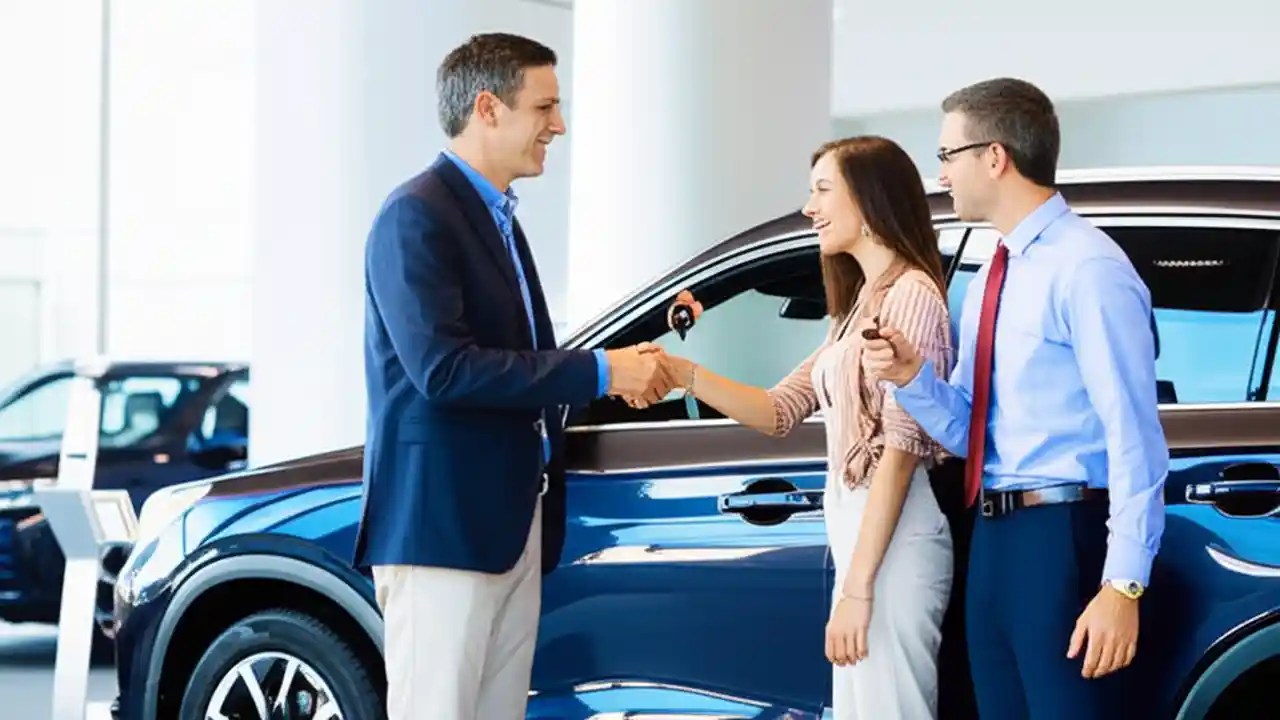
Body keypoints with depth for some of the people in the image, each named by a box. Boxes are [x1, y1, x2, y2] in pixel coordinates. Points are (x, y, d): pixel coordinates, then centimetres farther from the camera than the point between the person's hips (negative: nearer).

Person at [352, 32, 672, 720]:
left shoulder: (499, 218, 17)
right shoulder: (417, 216, -12)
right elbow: (443, 369, -22)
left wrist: (620, 370, 2)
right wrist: (597, 371, -18)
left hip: (513, 521, 9)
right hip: (441, 521, -9)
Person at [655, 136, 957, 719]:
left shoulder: (912, 294, -11)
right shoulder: (860, 303, 19)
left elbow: (902, 448, -17)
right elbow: (778, 411, 15)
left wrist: (857, 587, -19)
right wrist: (683, 372, 0)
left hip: (891, 543, -10)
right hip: (857, 533, 10)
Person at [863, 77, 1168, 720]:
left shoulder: (1087, 268, -13)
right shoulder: (991, 278, 15)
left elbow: (1132, 437, -18)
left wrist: (1124, 584, -23)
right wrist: (911, 378, -5)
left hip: (1062, 539, -9)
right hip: (993, 539, 9)